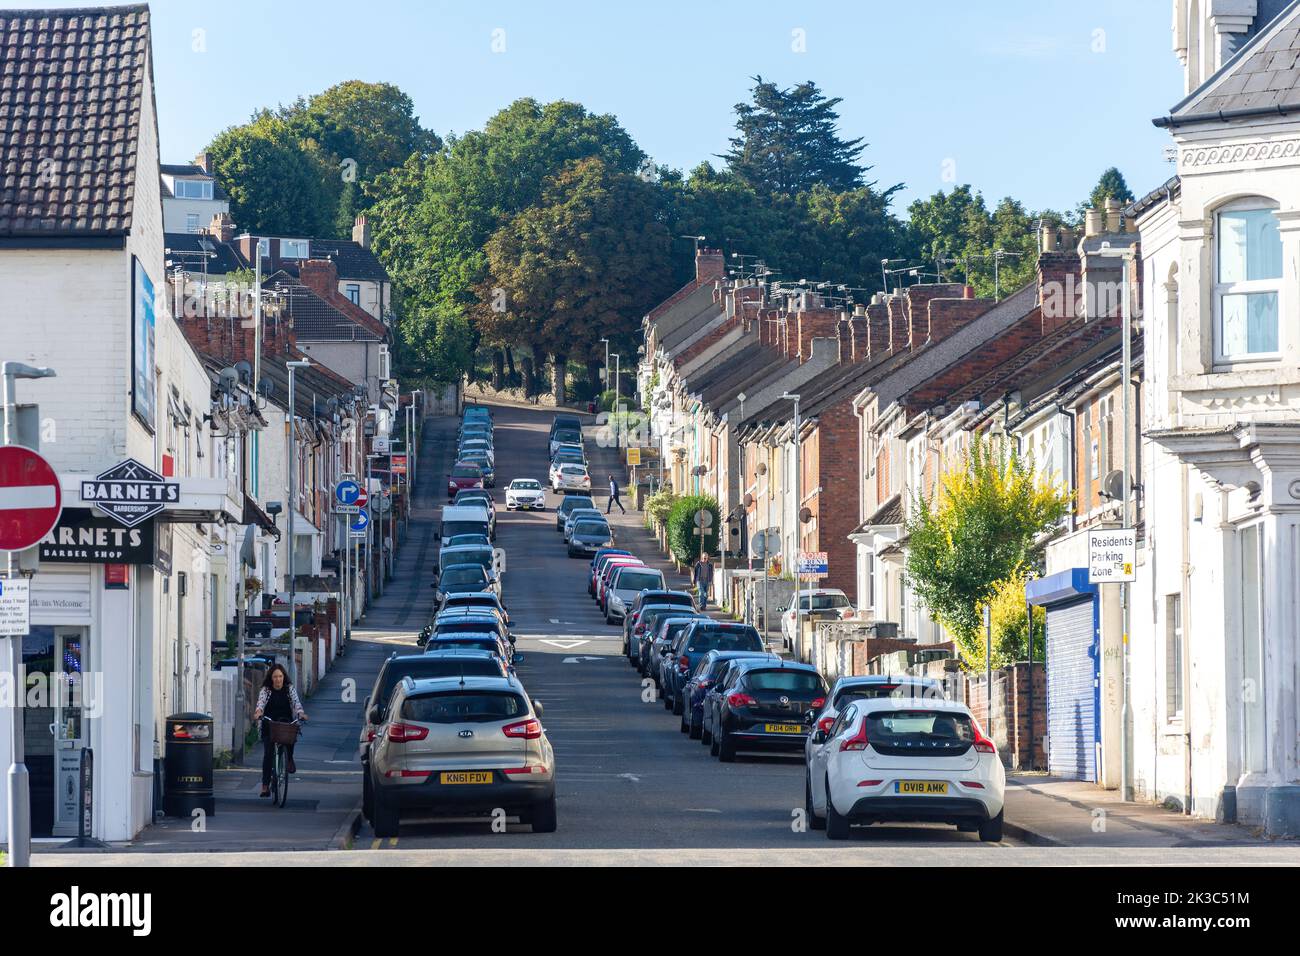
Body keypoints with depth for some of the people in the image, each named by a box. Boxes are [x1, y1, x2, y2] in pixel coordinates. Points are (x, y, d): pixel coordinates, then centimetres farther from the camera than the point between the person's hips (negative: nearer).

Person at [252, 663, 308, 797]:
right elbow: (261, 702, -16)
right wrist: (258, 711, -39)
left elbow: (296, 702, -7)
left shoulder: (290, 689, 5)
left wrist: (301, 713, -28)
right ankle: (265, 785, -4)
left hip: (285, 723, 1)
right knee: (268, 753, -9)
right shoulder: (266, 690, 1)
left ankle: (289, 759, -6)